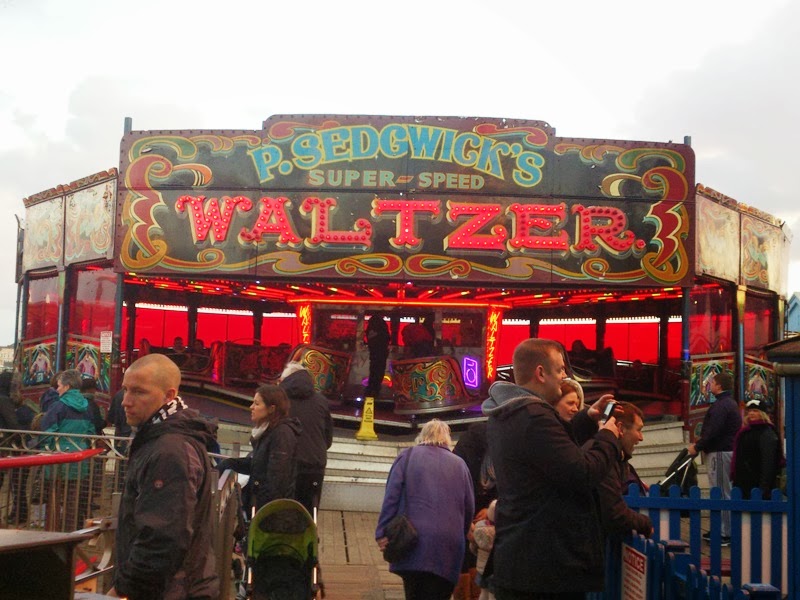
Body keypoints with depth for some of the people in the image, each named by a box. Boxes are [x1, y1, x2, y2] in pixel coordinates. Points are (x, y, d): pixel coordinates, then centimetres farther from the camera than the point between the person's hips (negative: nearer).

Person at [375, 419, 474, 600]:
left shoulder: (407, 456, 11)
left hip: (413, 543, -1)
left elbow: (392, 497, 0)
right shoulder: (459, 464, 15)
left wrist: (383, 533, -1)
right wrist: (459, 536, 28)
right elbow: (469, 508, 15)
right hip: (448, 546, 1)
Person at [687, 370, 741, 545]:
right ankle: (721, 529, 22)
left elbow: (713, 431, -24)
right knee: (724, 492, 15)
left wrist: (697, 447, -12)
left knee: (721, 493, -7)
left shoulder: (720, 405, -17)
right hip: (728, 450, 11)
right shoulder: (730, 403, 17)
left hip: (720, 452, -11)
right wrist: (699, 443, 14)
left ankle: (725, 534, -4)